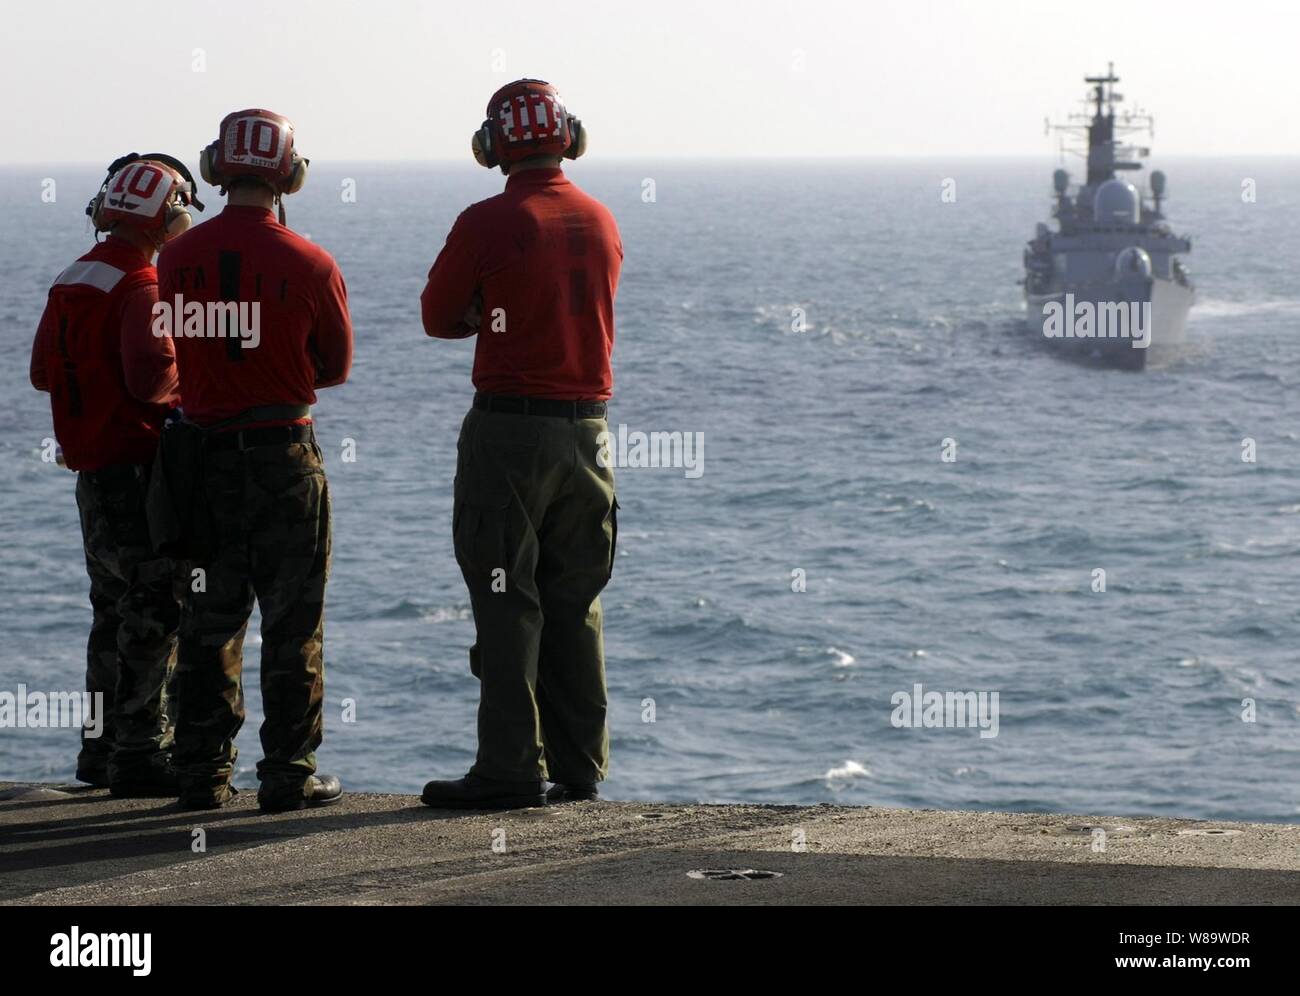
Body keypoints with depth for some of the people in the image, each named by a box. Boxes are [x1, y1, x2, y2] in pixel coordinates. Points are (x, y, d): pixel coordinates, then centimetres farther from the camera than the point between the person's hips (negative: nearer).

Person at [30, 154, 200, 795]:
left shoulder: (72, 281, 12)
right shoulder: (141, 286, -16)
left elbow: (43, 373, 17)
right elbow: (151, 376, -26)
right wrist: (184, 386, -7)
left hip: (91, 470, 9)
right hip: (137, 469, -9)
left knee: (116, 610, 17)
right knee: (152, 613, -5)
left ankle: (102, 748, 24)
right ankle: (139, 752, -4)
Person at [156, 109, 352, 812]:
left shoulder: (177, 259, -3)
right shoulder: (310, 266, -11)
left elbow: (174, 355, 8)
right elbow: (336, 367, 3)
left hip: (205, 456, 3)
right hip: (285, 456, -3)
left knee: (207, 622, 11)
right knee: (292, 622, 5)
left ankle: (203, 773, 13)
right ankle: (289, 774, 5)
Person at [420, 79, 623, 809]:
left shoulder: (488, 224, -11)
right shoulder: (601, 223, 7)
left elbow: (438, 316, -1)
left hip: (509, 428, -6)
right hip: (586, 425, 6)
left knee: (508, 604, -2)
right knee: (574, 603, 12)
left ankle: (513, 768, -4)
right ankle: (579, 766, 15)